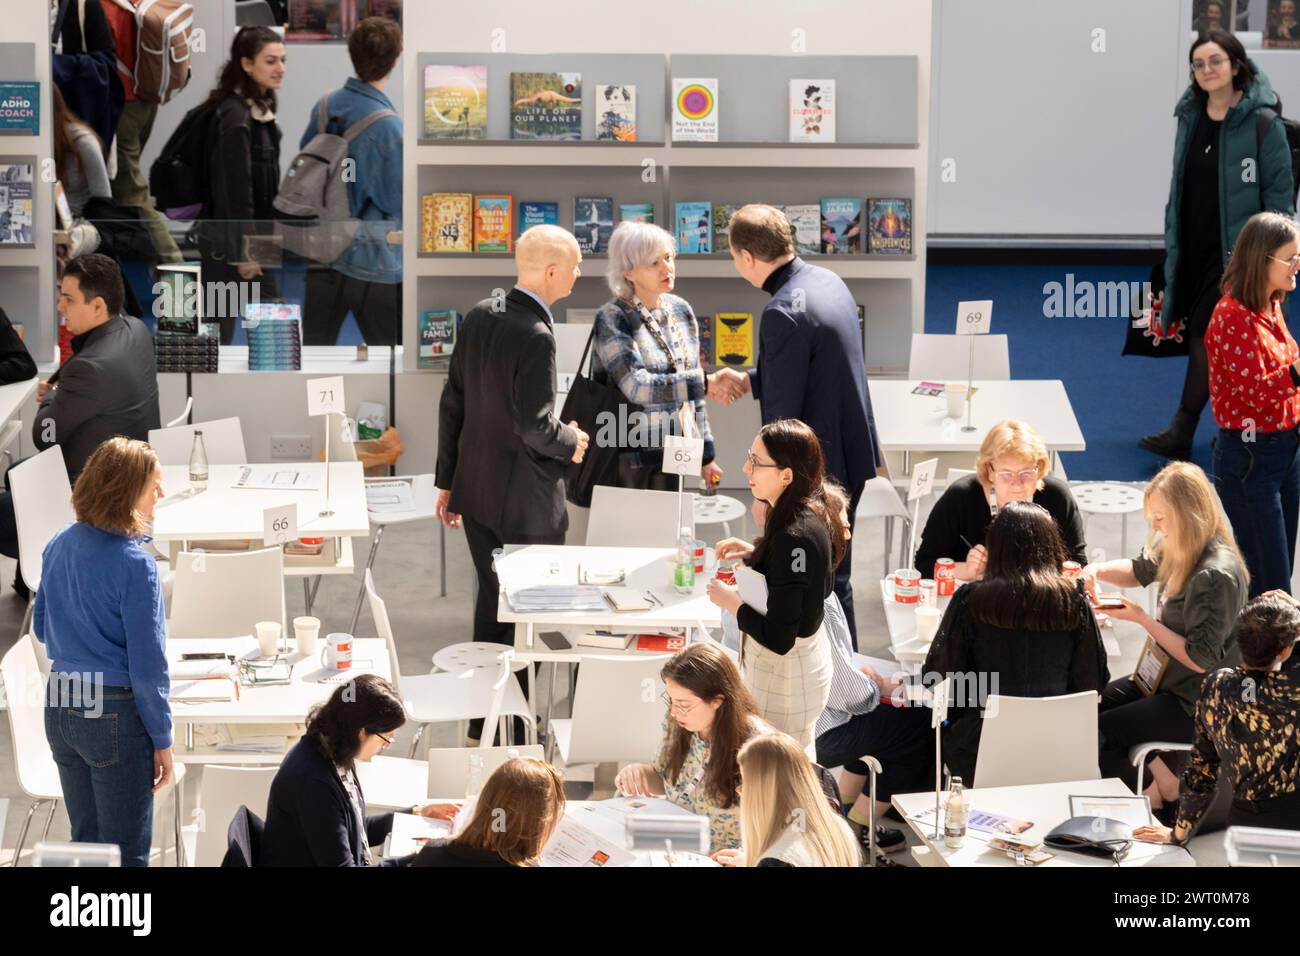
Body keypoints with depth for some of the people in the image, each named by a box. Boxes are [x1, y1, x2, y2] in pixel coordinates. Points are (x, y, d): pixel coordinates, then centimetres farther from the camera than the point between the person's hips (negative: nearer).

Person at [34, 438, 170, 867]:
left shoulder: (59, 546, 2)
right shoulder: (133, 563, -20)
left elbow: (42, 629, 14)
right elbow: (147, 665, -17)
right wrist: (162, 740, -8)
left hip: (60, 708, 7)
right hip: (114, 717, -7)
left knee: (84, 841, 18)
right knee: (127, 851, 4)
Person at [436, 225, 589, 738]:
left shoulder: (478, 316, 2)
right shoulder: (535, 336, -22)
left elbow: (453, 402, 7)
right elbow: (535, 426, -26)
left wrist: (447, 479, 14)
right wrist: (572, 442, -4)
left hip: (475, 487, 8)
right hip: (526, 502, -8)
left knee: (491, 600, 20)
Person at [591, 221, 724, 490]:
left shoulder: (681, 311, 8)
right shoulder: (612, 319, -11)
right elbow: (636, 387, -23)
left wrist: (706, 454, 14)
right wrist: (706, 382, -25)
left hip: (671, 457, 5)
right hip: (626, 462, -5)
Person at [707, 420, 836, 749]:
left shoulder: (793, 538, -31)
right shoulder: (813, 514, -2)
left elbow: (778, 639, -30)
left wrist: (732, 603, -15)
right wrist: (755, 554, 6)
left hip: (785, 674, -10)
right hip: (810, 655, 10)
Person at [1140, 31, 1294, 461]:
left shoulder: (1262, 123, -12)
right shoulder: (1190, 117, 7)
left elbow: (1279, 195, -9)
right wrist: (1172, 243, 14)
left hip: (1235, 250, -7)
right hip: (1192, 247, 7)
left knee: (1206, 330, -12)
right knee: (1200, 332, 11)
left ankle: (1182, 432, -12)